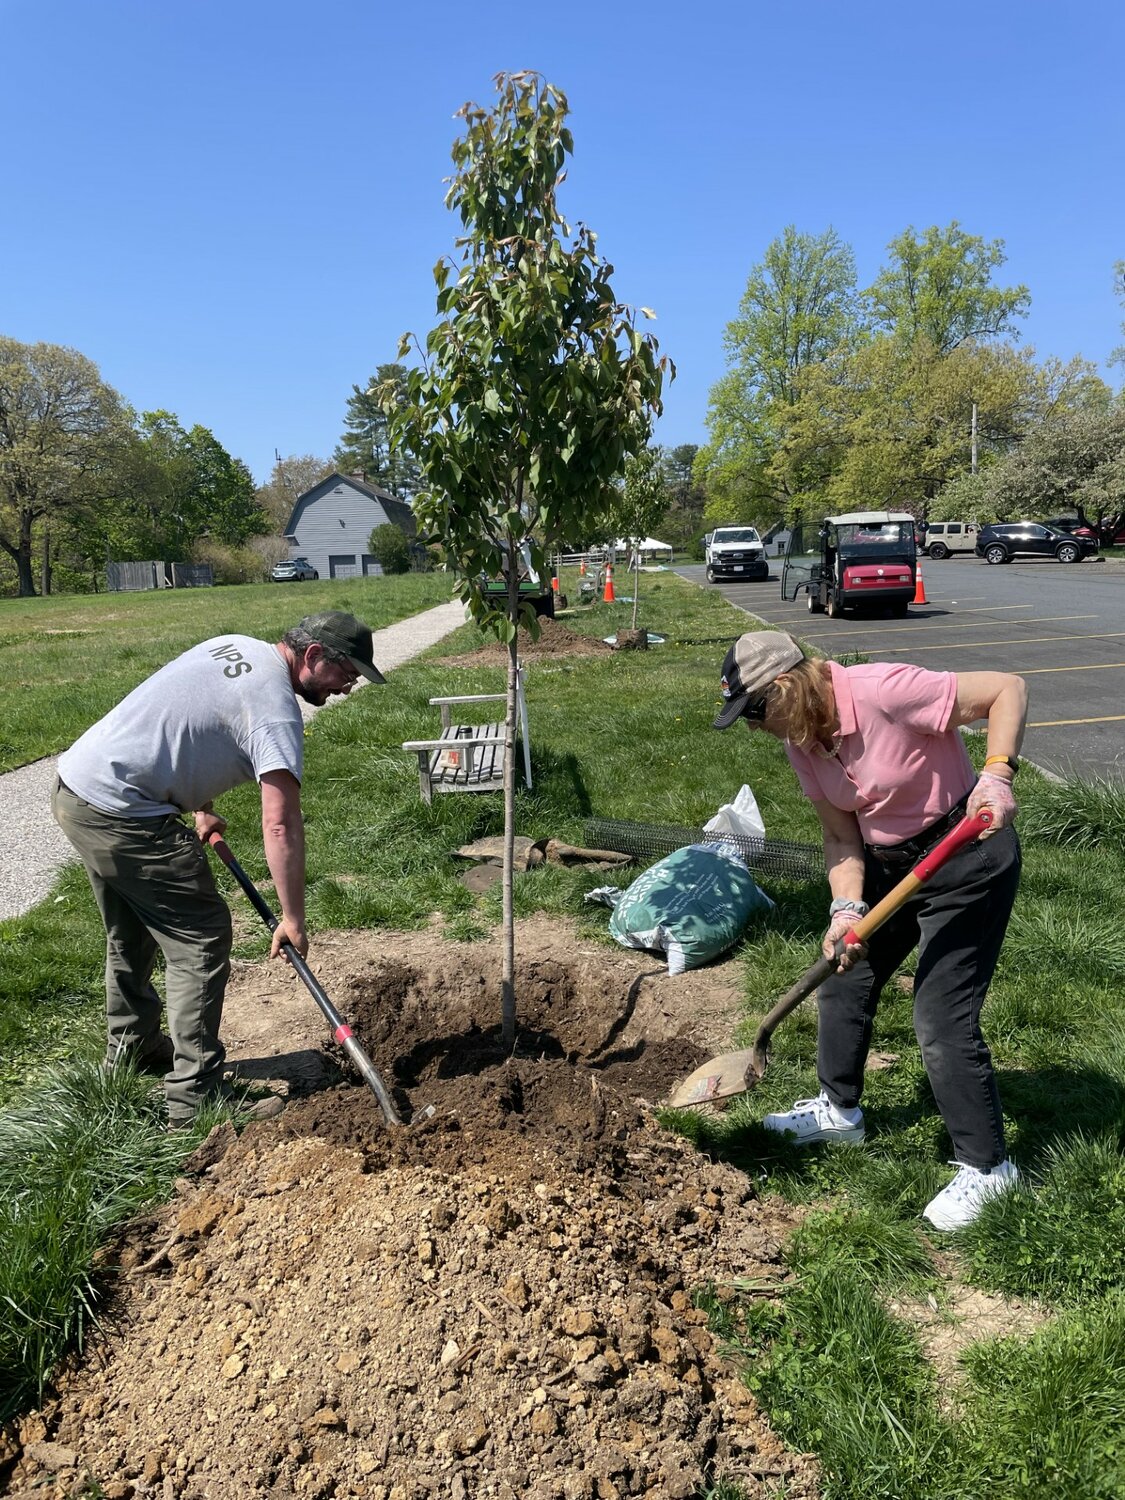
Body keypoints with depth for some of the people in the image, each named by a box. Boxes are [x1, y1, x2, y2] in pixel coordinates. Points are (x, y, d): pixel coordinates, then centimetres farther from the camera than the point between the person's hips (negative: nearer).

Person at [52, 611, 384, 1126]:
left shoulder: (235, 646, 11)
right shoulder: (276, 708, -18)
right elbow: (280, 824, -25)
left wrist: (202, 808, 21)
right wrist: (293, 919, -19)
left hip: (73, 788, 10)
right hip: (123, 815, -10)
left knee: (131, 932, 25)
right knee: (201, 939, -3)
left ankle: (132, 1048, 43)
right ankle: (196, 1098, 2)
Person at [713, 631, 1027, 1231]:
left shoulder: (884, 691, -29)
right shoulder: (801, 740, -6)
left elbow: (1007, 689, -22)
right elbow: (841, 835, -3)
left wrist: (996, 775, -35)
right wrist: (847, 908, -18)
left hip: (967, 859, -8)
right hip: (888, 863, 8)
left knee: (942, 1018, -7)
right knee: (844, 976, 16)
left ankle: (985, 1166, 14)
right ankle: (840, 1108, 39)